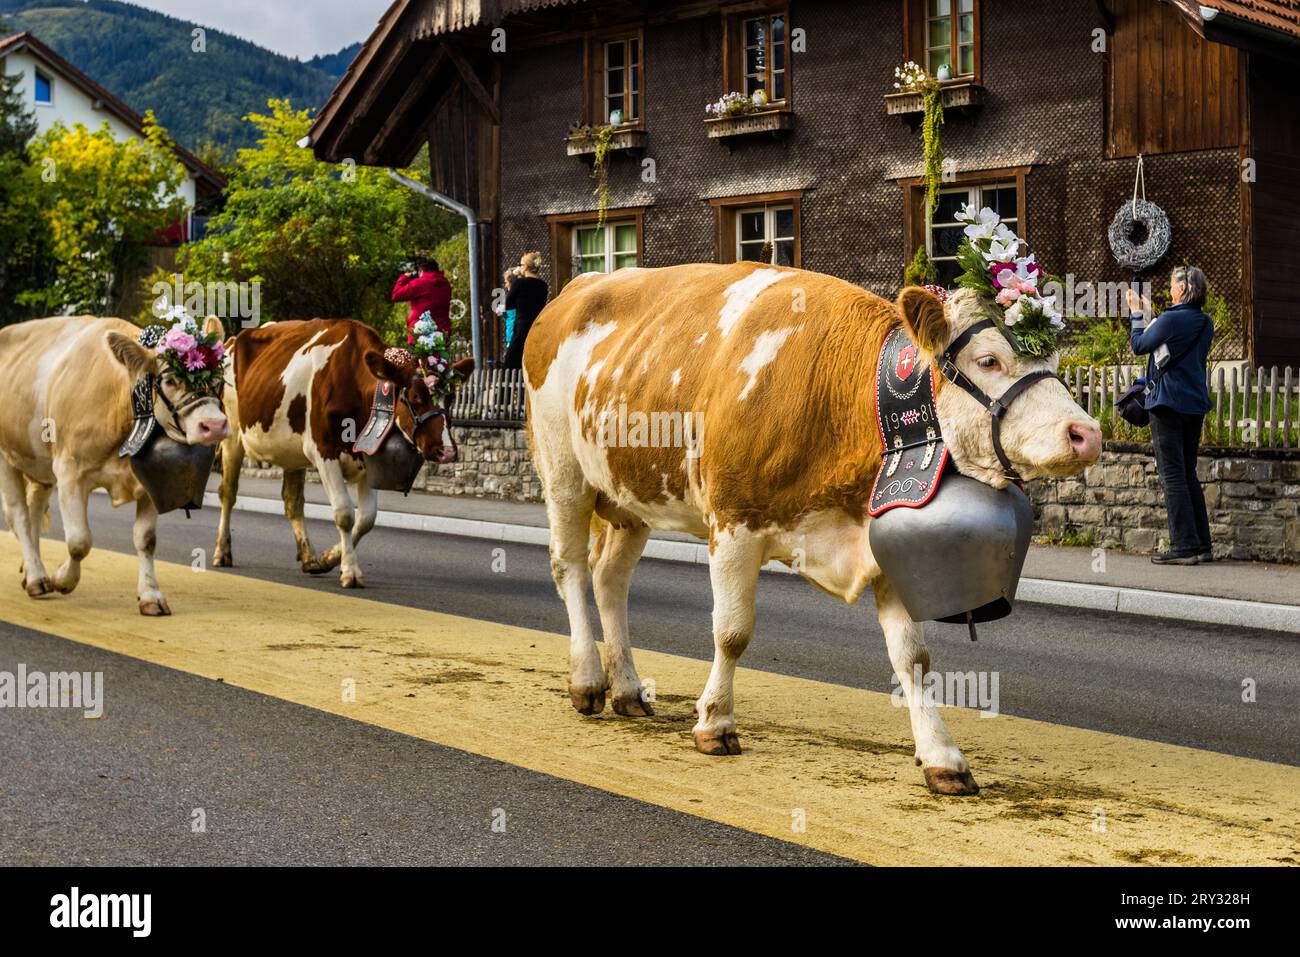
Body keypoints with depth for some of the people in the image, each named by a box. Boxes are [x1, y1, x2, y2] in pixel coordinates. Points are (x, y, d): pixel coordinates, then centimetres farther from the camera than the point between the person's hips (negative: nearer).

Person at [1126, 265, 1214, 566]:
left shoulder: (1171, 319, -14)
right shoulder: (1206, 323, 9)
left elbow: (1139, 346, -2)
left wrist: (1137, 314, 11)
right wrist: (1148, 315, 25)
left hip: (1168, 405, -8)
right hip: (1196, 405, 8)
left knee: (1172, 476, -6)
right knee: (1188, 474, 13)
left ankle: (1184, 546, -10)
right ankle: (1202, 545, 13)